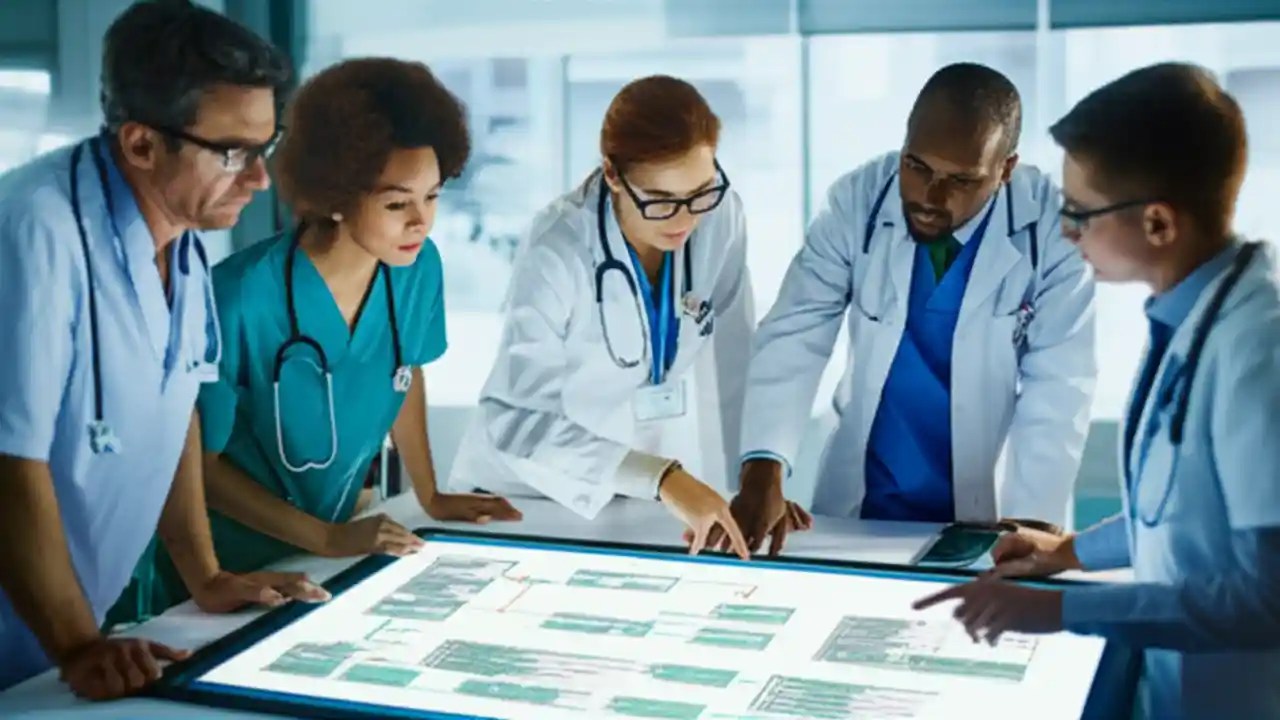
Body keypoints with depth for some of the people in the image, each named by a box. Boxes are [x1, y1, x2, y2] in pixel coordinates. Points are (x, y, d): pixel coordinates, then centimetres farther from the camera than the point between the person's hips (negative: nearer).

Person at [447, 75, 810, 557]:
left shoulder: (720, 217, -12)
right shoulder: (558, 252, -24)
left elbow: (734, 363, -4)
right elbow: (516, 419, -28)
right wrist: (663, 477, -35)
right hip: (532, 493, -2)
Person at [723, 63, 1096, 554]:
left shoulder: (1051, 230, -13)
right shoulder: (856, 201, -9)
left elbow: (1058, 390, -13)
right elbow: (794, 337, -12)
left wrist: (1026, 527, -24)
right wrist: (763, 470, -27)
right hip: (860, 505, -1)